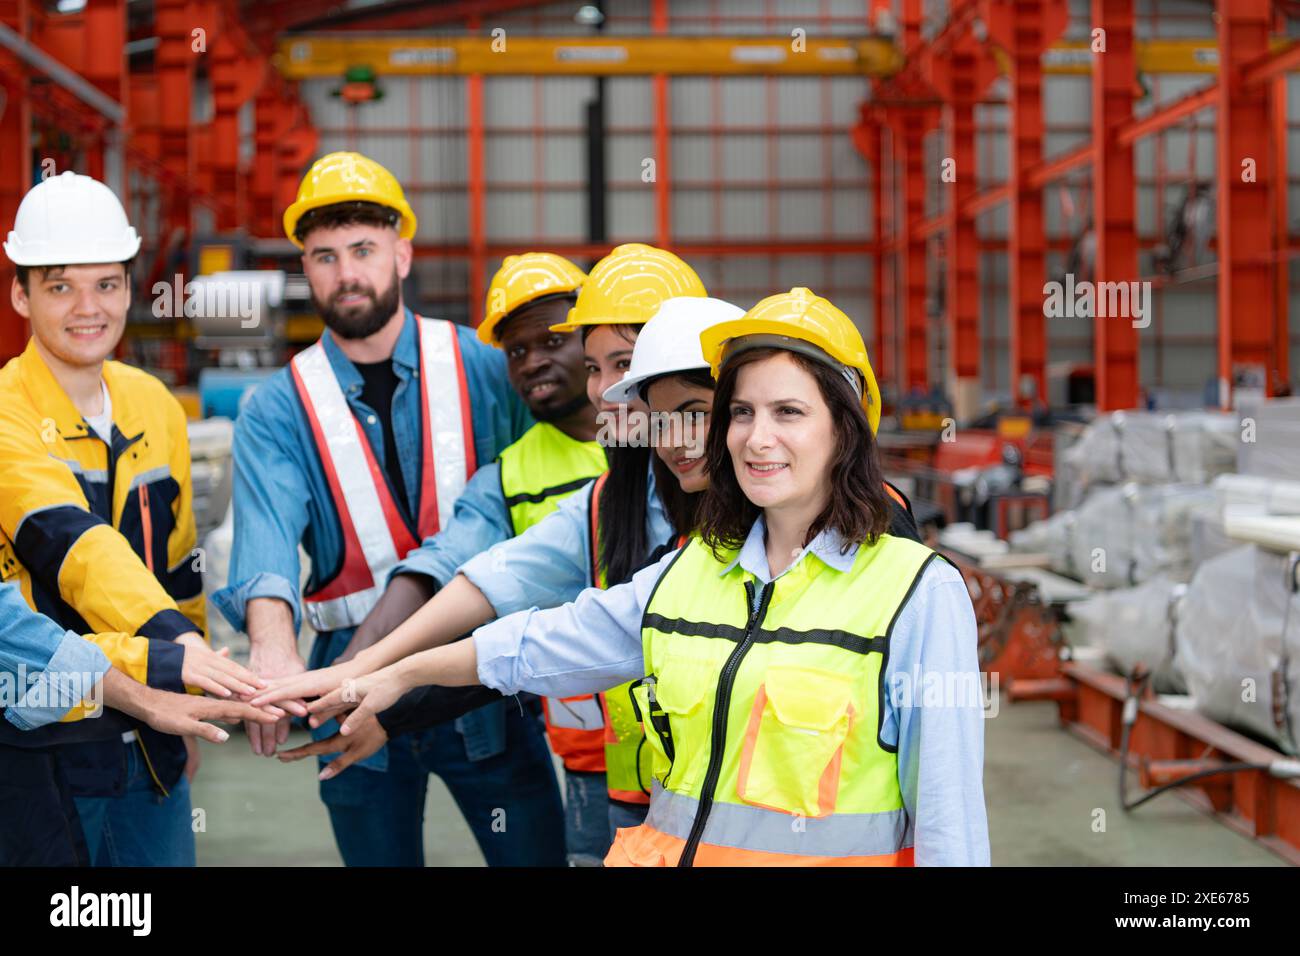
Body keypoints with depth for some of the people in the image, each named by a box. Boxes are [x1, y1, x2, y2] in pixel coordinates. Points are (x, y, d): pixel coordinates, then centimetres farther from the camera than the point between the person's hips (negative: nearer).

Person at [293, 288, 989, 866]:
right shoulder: (685, 574, 10)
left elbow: (946, 814, -9)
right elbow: (532, 645, 22)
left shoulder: (919, 592, -8)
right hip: (674, 847, 5)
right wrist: (399, 673, 27)